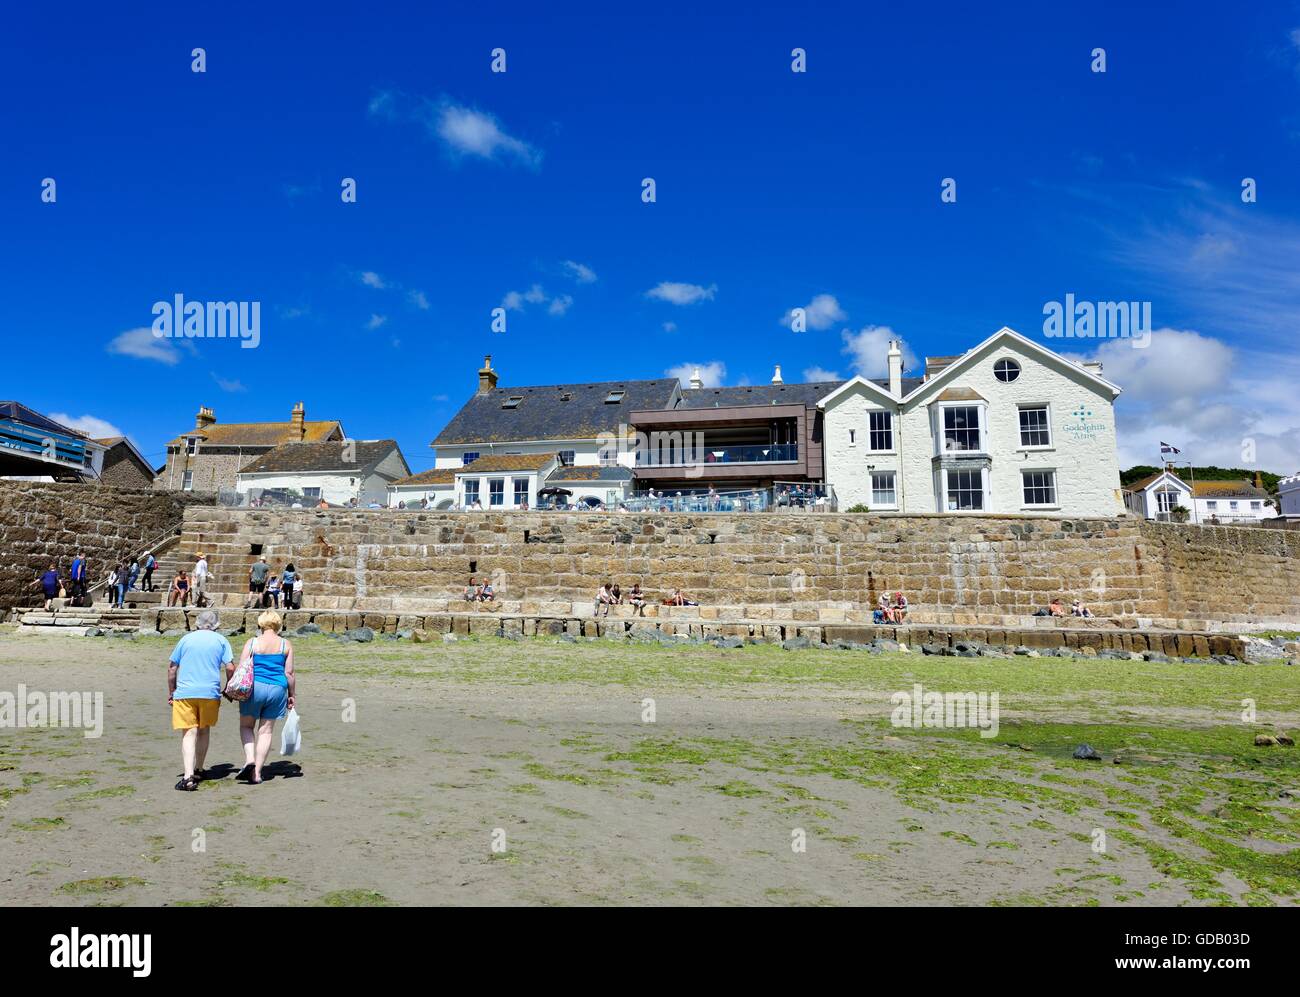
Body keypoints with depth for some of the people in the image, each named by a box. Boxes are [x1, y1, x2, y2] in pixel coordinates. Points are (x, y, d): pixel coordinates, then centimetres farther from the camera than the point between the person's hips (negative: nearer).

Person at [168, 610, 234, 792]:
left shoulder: (186, 639, 9)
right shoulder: (221, 640, 7)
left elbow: (171, 668, 8)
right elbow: (230, 668, -2)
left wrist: (171, 692, 18)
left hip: (185, 692, 0)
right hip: (210, 693, 1)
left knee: (189, 733, -3)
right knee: (204, 730, 18)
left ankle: (188, 777, -16)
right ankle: (198, 770, 30)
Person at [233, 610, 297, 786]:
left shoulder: (252, 642, -1)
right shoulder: (286, 645, 2)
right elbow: (289, 673, 2)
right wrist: (292, 695, 11)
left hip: (255, 687, -1)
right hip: (277, 689, 1)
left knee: (246, 726, 17)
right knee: (266, 731, 9)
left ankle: (249, 759, -4)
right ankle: (257, 773, 9)